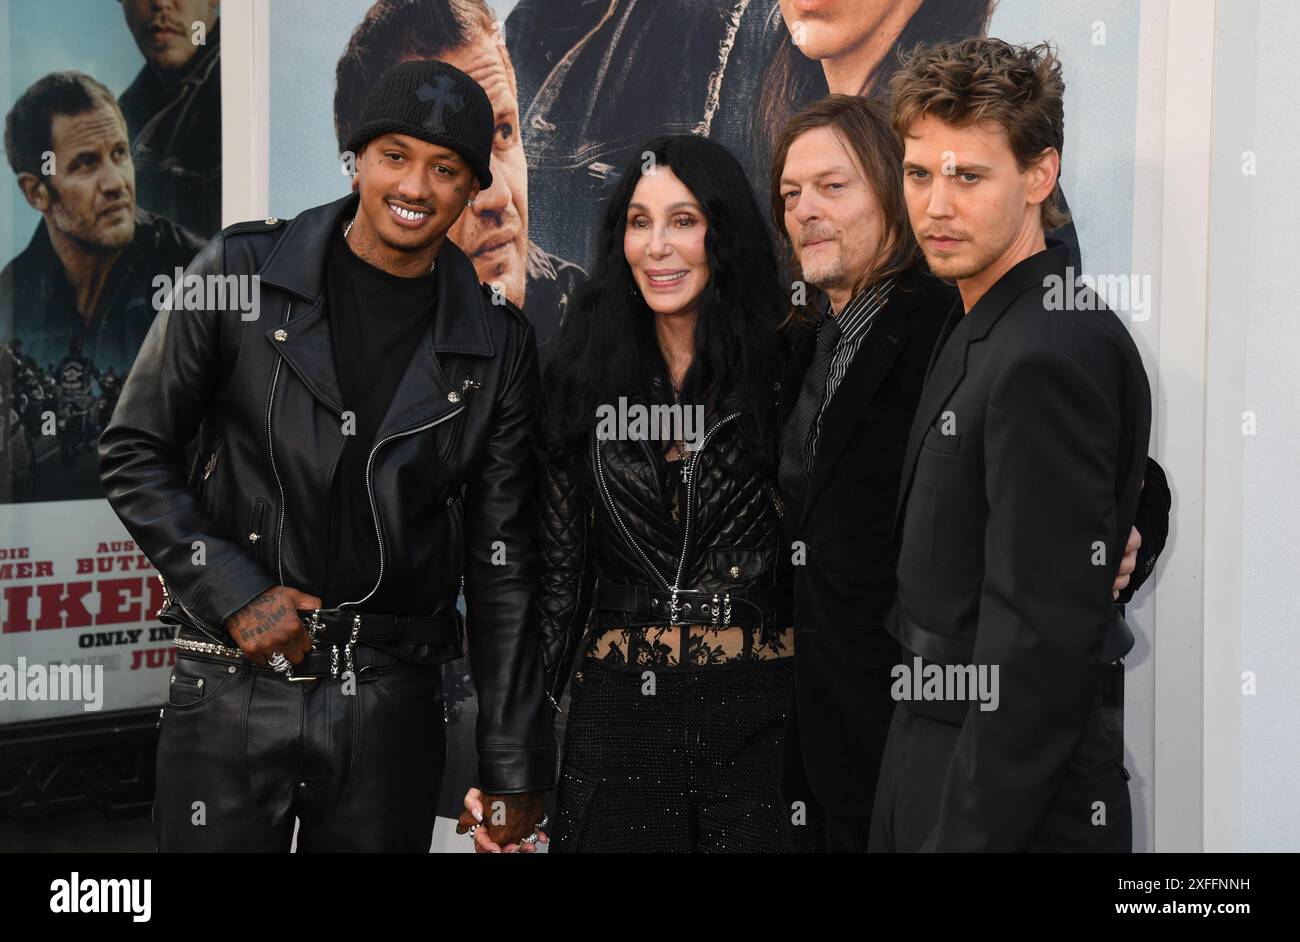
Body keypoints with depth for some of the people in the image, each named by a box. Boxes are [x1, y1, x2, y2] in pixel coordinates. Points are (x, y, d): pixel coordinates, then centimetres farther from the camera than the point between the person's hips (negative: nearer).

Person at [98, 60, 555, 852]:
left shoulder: (498, 346, 2)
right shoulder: (241, 274, -3)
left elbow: (501, 564, 5)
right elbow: (136, 453, 3)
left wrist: (515, 769, 6)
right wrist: (232, 593, -8)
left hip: (394, 709, 2)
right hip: (234, 693, -1)